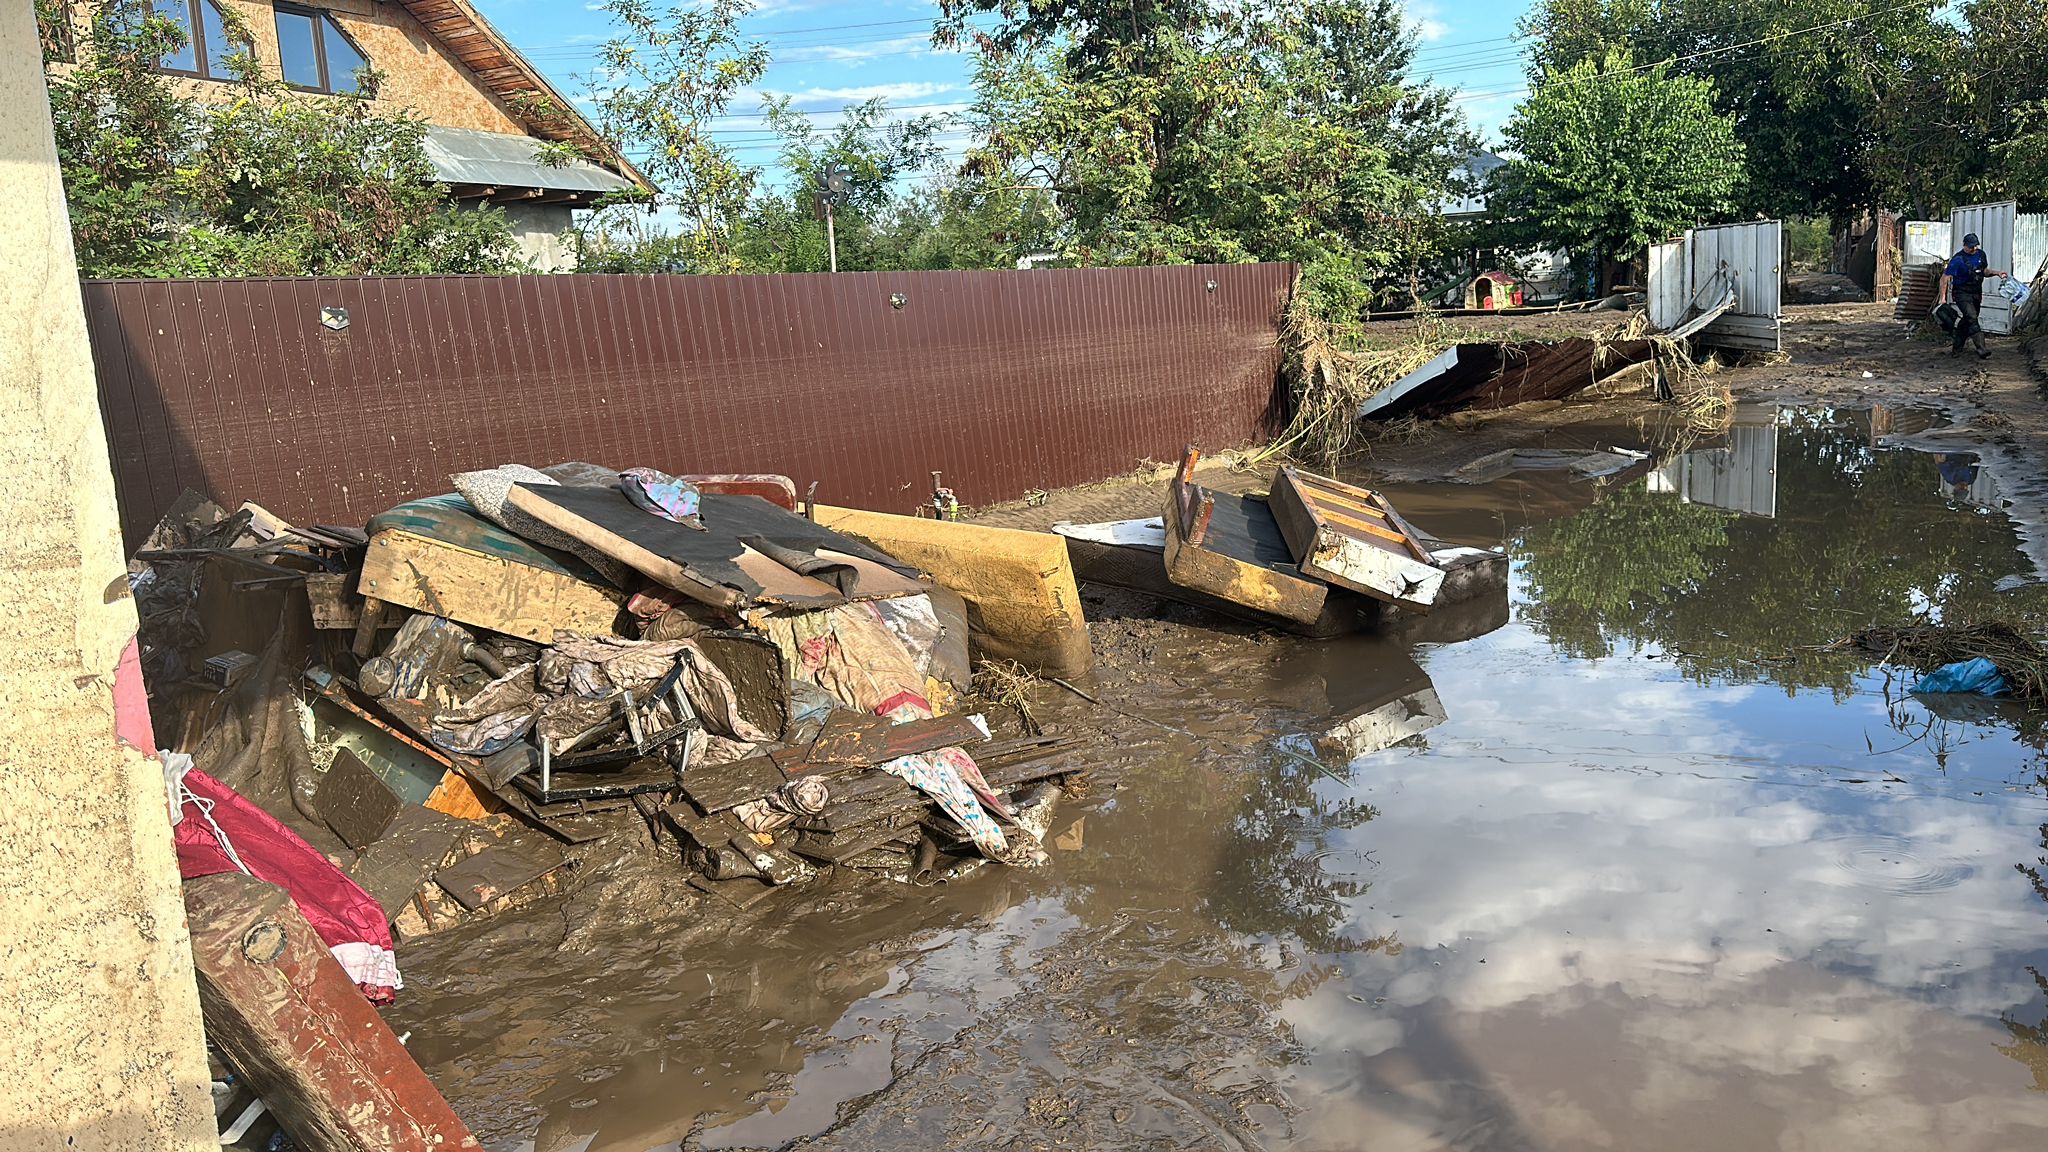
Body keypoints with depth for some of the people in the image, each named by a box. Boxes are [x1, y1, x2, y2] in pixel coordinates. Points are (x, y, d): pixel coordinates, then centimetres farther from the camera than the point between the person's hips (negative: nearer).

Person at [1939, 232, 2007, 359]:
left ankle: (1956, 346, 25)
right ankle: (1981, 349, -25)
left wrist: (1996, 272, 2)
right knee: (1972, 318, -19)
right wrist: (1943, 298, -15)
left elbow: (1985, 271, 22)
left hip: (1976, 293, 7)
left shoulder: (1981, 254, 5)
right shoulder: (1957, 259, -16)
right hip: (1962, 293, -7)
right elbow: (1945, 278, -13)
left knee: (1967, 320, 11)